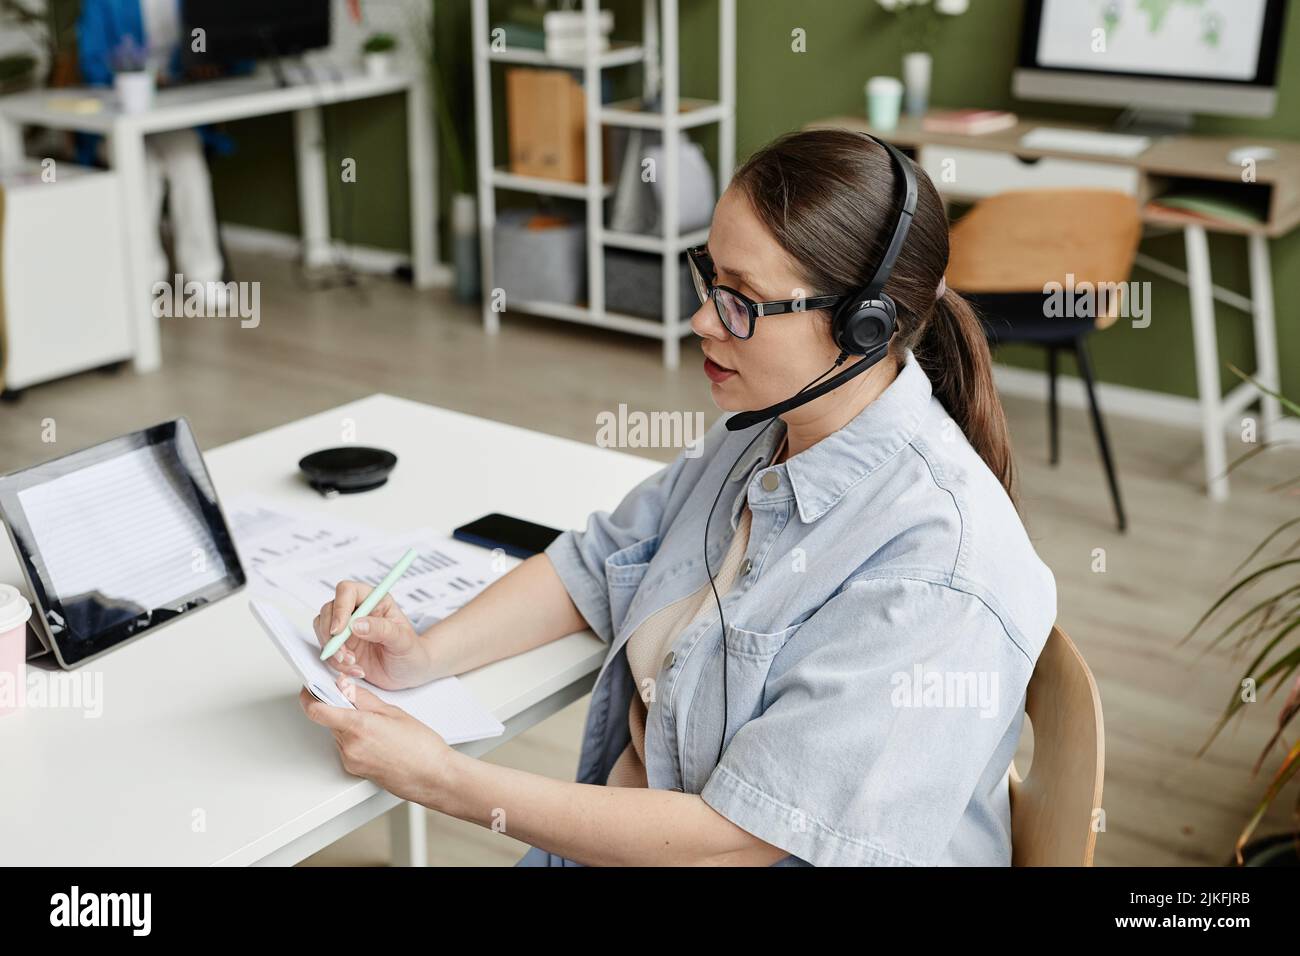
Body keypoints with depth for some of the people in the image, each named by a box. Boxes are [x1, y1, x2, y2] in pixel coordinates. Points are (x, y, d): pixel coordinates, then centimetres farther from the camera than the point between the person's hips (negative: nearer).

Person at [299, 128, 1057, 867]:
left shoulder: (936, 571, -27)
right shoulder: (766, 431, -1)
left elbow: (731, 840, -25)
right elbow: (600, 562, 12)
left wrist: (442, 780, -21)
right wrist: (427, 655, -3)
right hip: (626, 834, 7)